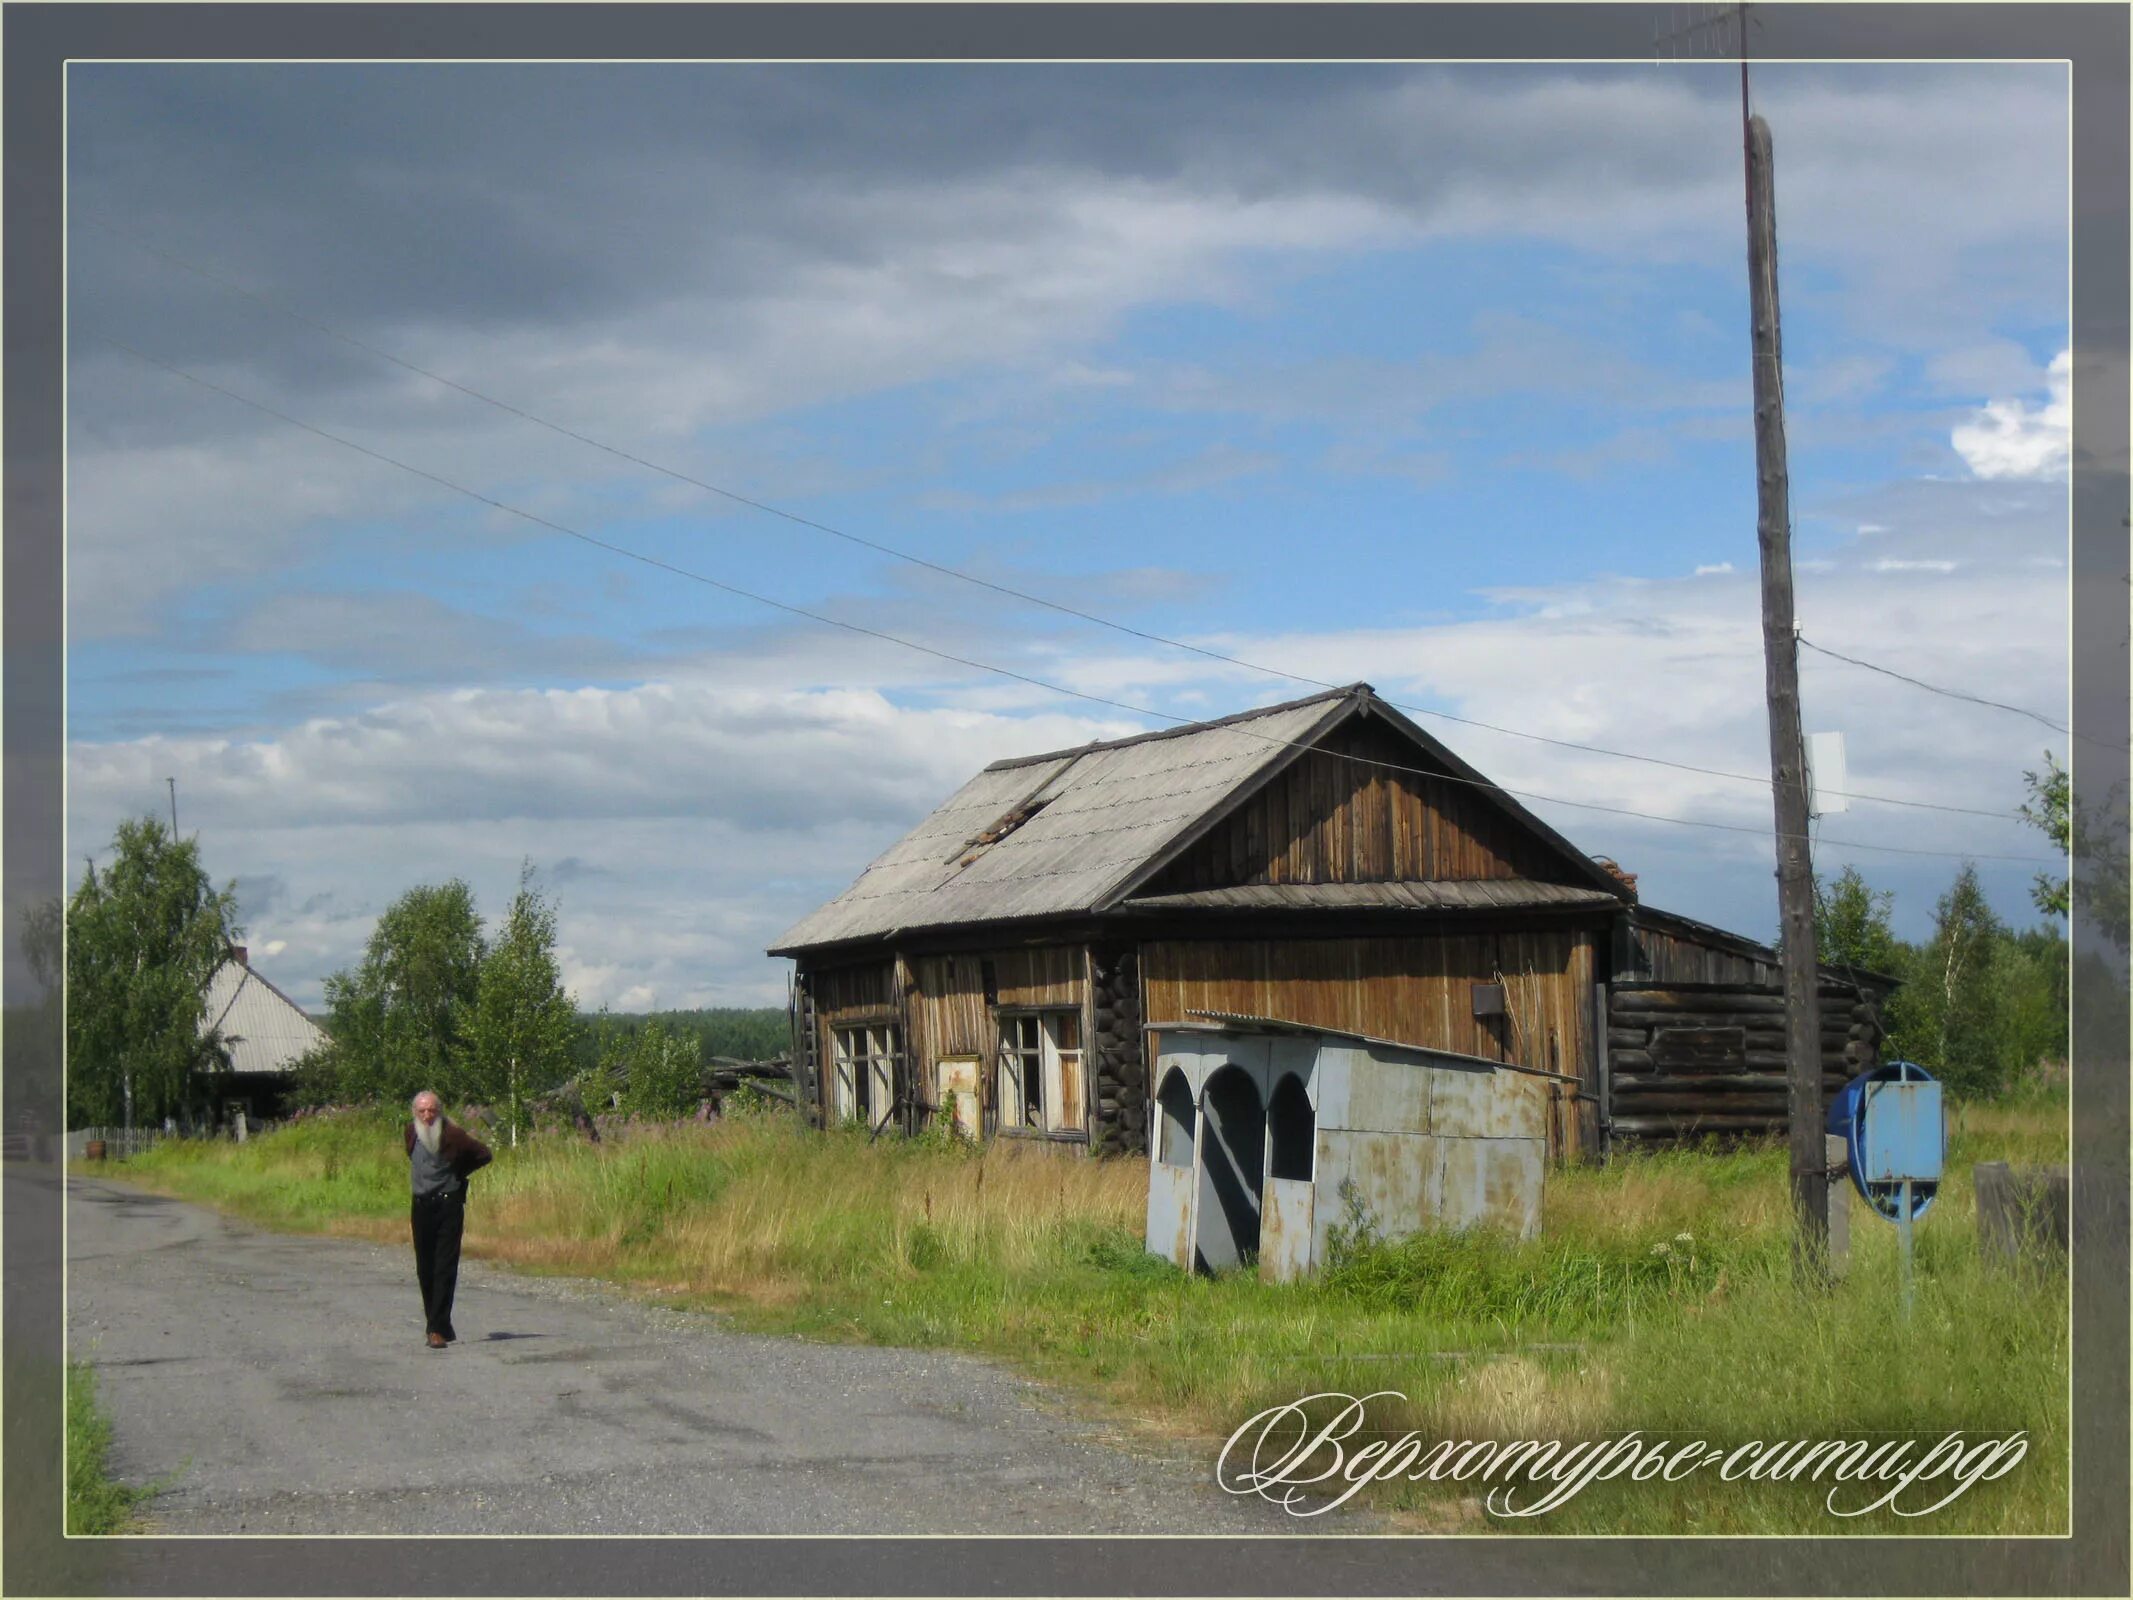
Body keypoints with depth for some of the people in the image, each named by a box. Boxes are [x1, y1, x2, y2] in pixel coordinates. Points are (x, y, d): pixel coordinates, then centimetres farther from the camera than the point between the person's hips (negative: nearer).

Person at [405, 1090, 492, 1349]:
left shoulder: (453, 1135, -10)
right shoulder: (412, 1132, 4)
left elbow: (484, 1155, 0)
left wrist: (458, 1173, 4)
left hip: (448, 1205, -5)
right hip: (421, 1207, 5)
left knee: (445, 1268, -9)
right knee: (425, 1269, 7)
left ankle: (438, 1329, -14)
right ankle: (438, 1325, 19)